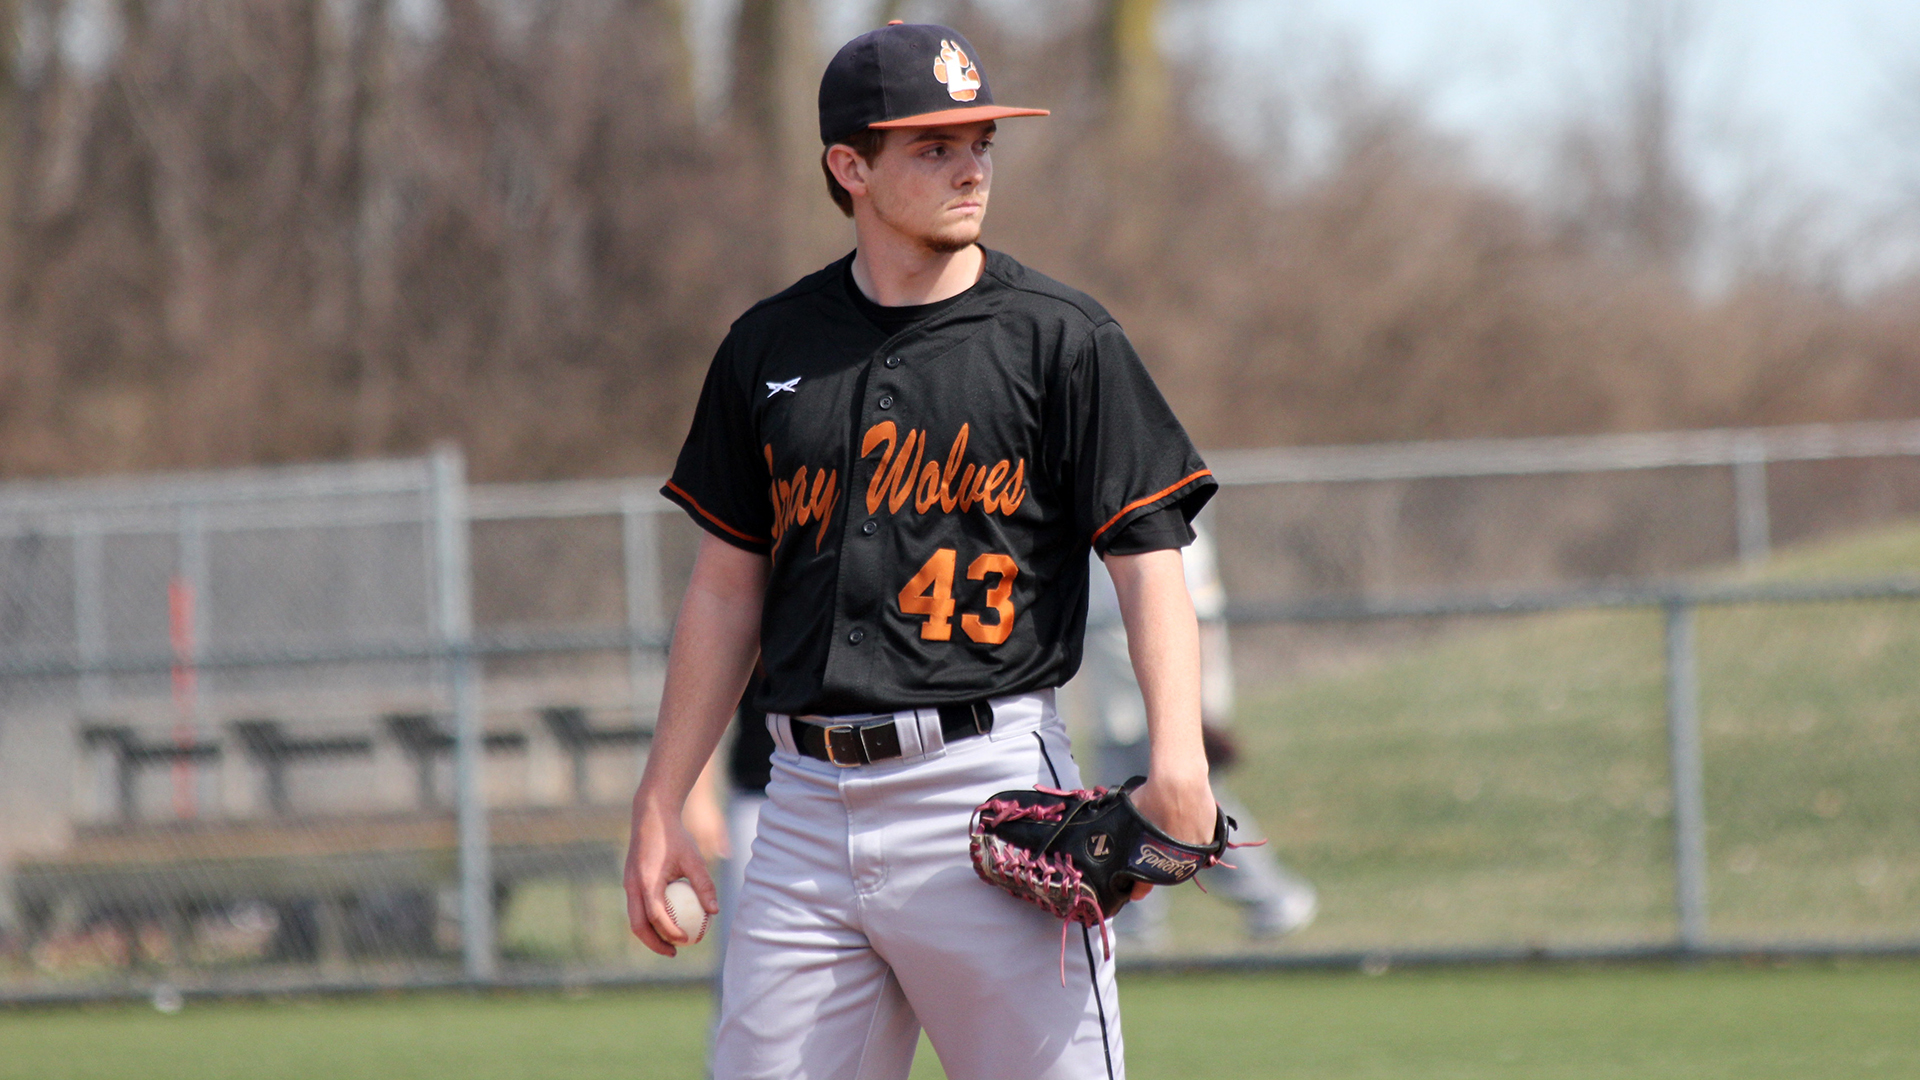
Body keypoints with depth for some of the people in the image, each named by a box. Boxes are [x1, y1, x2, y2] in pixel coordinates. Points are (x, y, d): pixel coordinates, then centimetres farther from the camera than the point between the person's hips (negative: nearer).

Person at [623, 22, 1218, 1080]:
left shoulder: (1061, 340, 0)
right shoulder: (768, 348, 11)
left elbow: (1149, 561, -6)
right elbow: (727, 589, 17)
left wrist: (1178, 768, -21)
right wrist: (659, 807, 12)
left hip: (989, 792, -4)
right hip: (809, 805, 4)